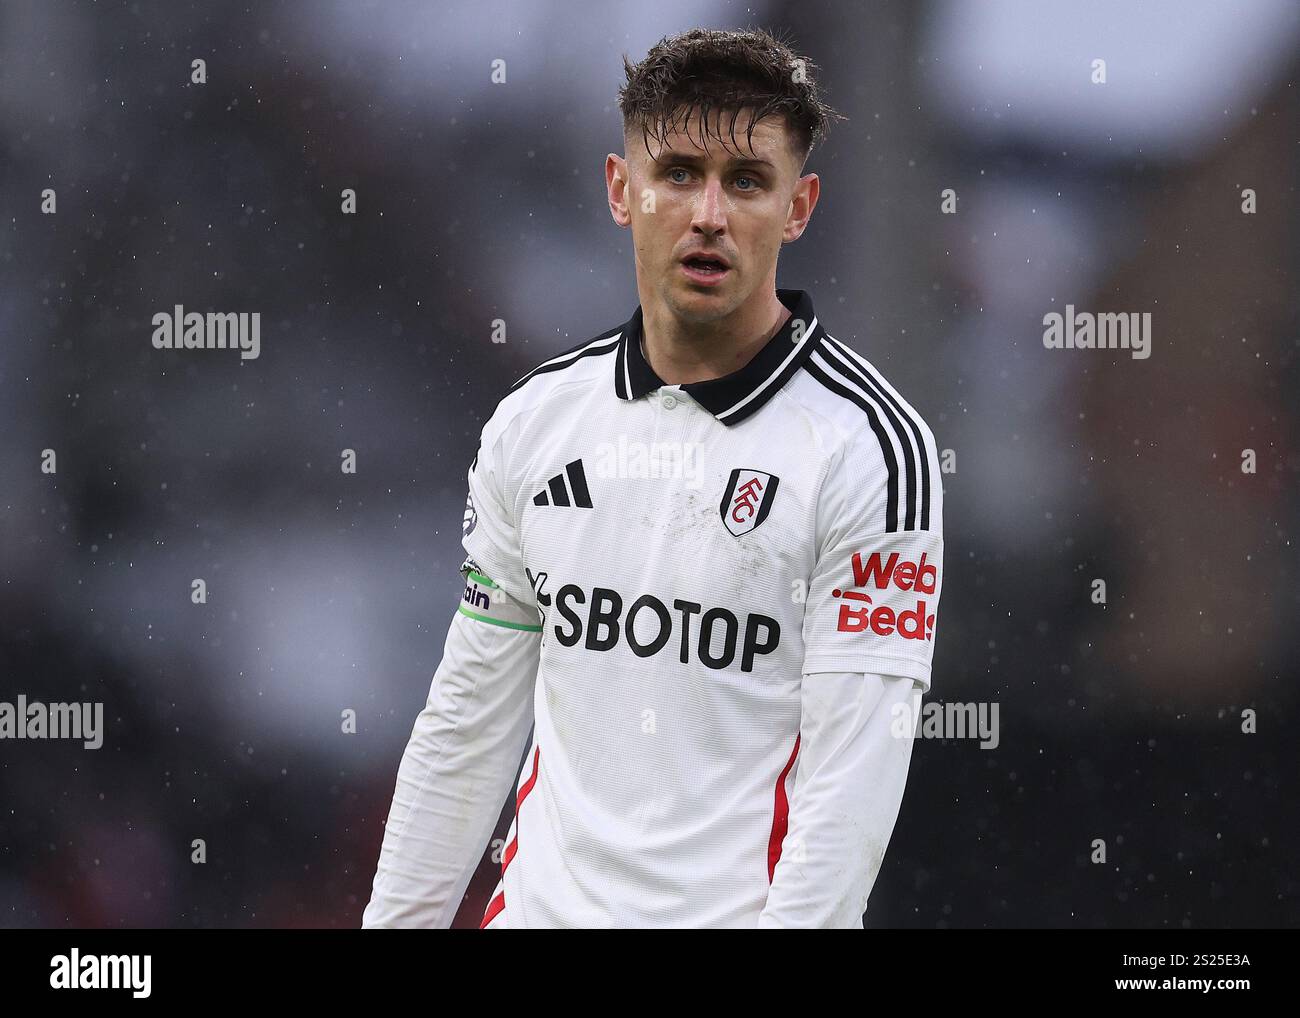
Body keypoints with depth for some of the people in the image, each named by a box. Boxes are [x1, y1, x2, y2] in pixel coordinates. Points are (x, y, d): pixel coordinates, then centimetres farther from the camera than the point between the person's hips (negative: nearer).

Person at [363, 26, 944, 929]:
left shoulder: (870, 446, -11)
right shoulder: (534, 421, 6)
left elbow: (853, 783, -17)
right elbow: (468, 723, 11)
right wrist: (397, 918, 8)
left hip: (737, 909, -4)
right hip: (543, 902, 4)